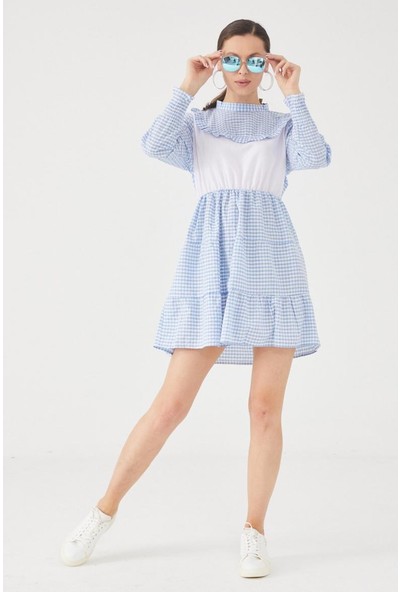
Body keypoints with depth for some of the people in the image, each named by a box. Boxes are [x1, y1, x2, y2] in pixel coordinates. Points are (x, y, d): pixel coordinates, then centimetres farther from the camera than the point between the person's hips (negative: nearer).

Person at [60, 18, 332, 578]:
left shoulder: (282, 123, 16)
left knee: (266, 407, -2)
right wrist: (188, 86, -5)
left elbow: (315, 157, -6)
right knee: (172, 403, -4)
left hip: (272, 263, 1)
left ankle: (254, 531, 12)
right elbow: (155, 144, -6)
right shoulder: (197, 122, 15)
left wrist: (294, 95, -6)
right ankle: (104, 511, 12)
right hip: (211, 264, -1)